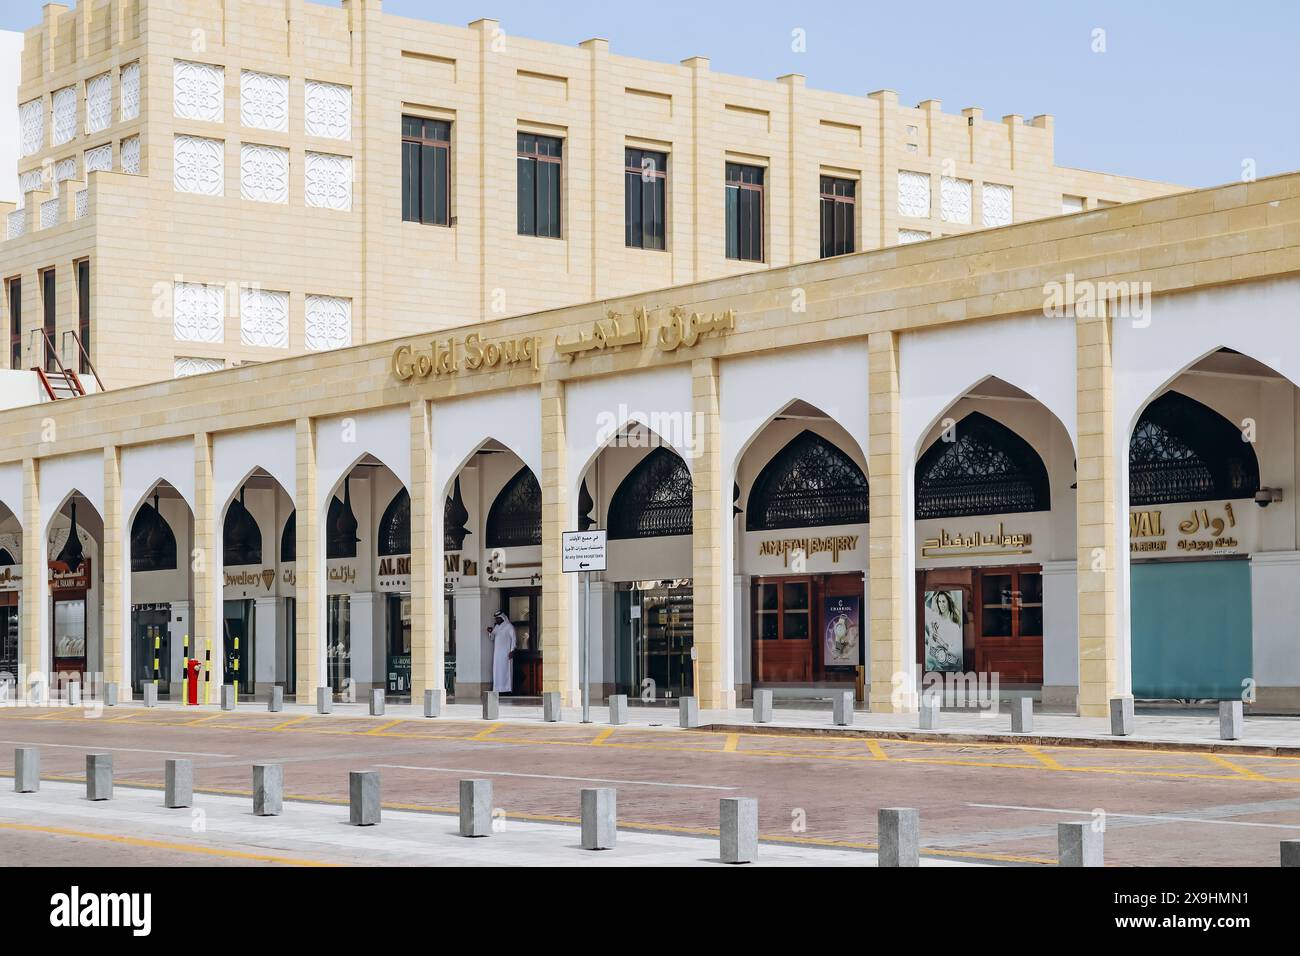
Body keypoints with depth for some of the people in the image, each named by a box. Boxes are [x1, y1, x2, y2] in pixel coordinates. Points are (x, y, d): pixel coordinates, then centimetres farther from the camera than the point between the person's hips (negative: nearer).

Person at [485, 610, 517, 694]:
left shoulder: (509, 626, -1)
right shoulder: (495, 627, 18)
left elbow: (513, 638, -5)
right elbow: (492, 638, 16)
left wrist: (512, 650, -13)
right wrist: (490, 632, -6)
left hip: (505, 652, -6)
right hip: (497, 652, 6)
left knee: (505, 670, -9)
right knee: (497, 670, 1)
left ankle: (506, 689, -10)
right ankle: (498, 689, 1)